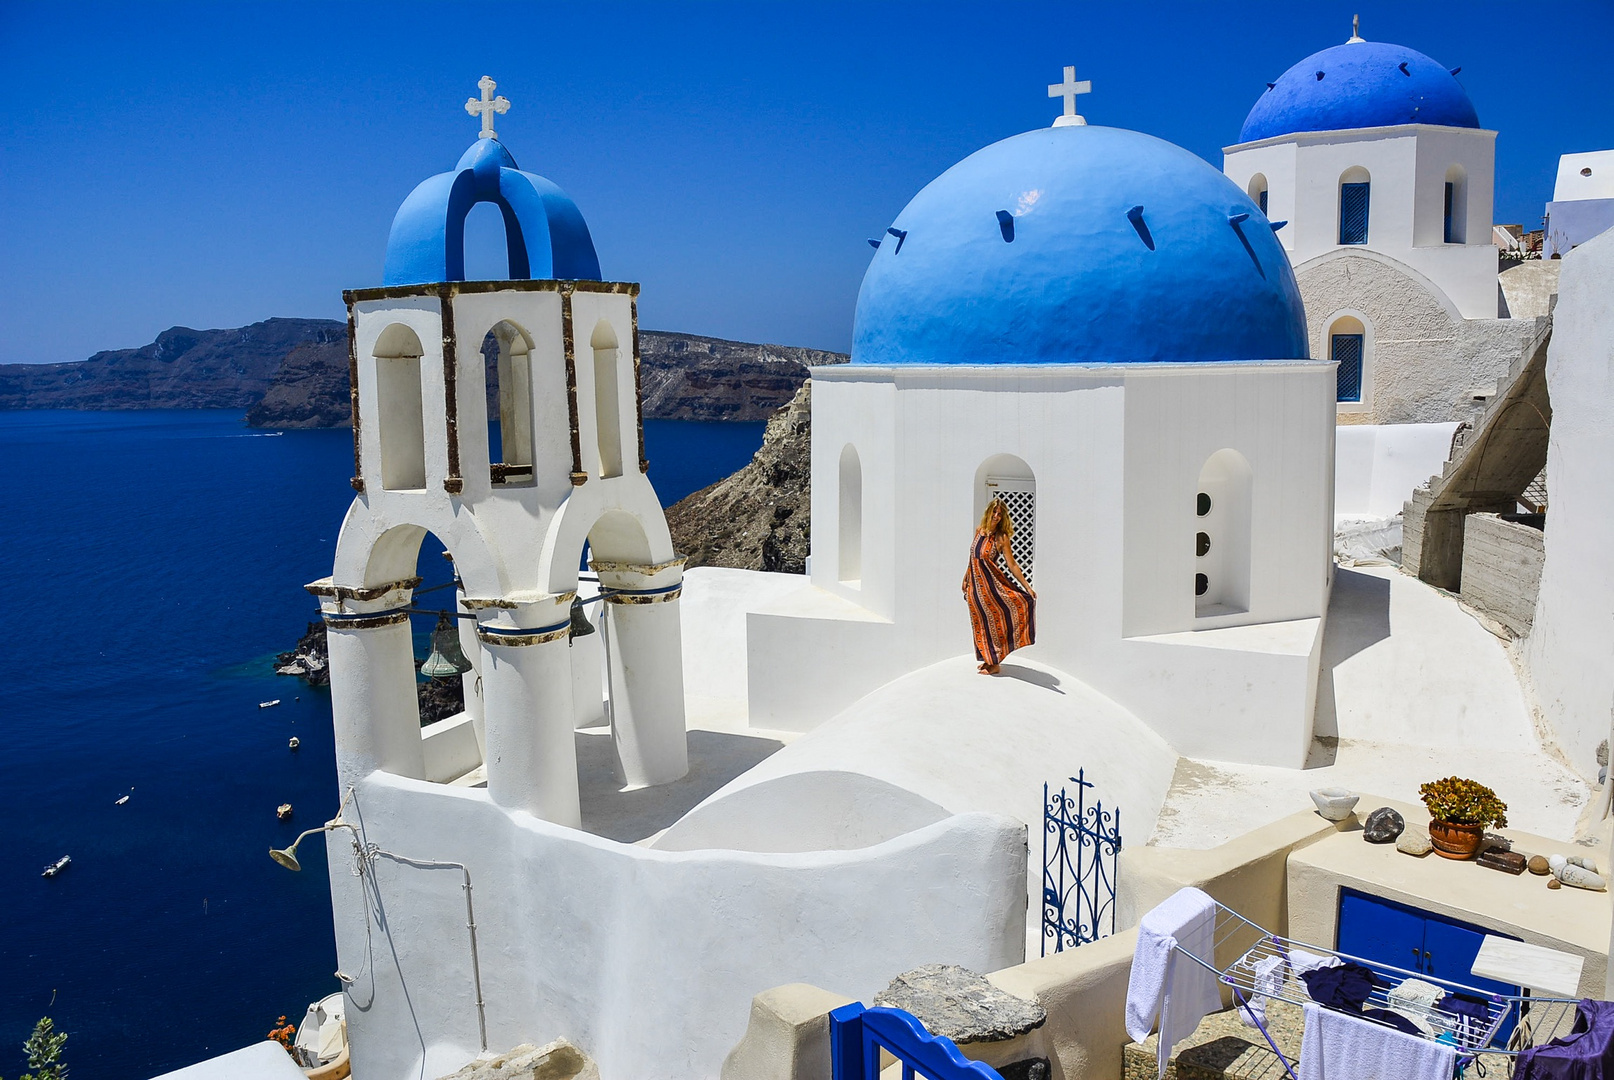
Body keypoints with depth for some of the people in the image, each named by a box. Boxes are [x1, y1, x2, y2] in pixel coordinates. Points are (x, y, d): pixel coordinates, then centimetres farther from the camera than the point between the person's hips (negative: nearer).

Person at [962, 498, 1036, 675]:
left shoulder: (1001, 537, -11)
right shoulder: (979, 531, 4)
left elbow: (1012, 565, -13)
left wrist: (1028, 587, -18)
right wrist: (965, 578, 19)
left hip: (990, 584, -5)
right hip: (975, 584, 5)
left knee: (992, 621, -1)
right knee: (980, 623, 12)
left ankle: (994, 664, 7)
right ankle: (987, 659, 23)